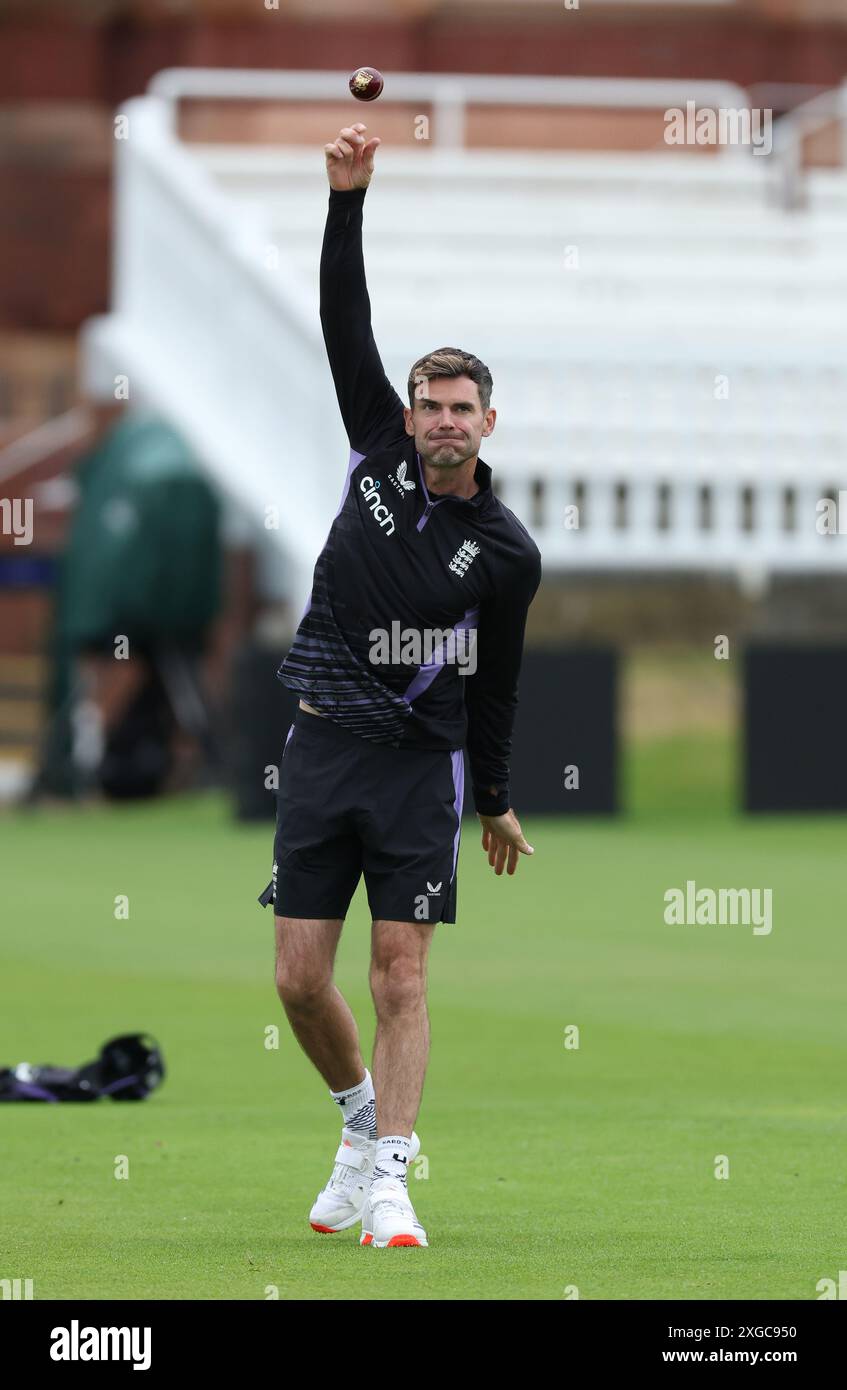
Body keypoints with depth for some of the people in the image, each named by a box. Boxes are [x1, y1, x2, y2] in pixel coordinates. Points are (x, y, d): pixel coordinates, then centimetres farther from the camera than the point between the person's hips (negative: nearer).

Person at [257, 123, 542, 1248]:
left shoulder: (508, 552, 0)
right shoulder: (381, 450, 4)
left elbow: (496, 683, 10)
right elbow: (346, 323, 0)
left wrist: (499, 803, 16)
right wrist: (348, 196, -8)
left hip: (422, 757, -2)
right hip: (323, 743, 2)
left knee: (401, 978, -7)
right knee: (301, 980, 1)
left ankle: (386, 1181, -8)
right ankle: (364, 1115, 27)